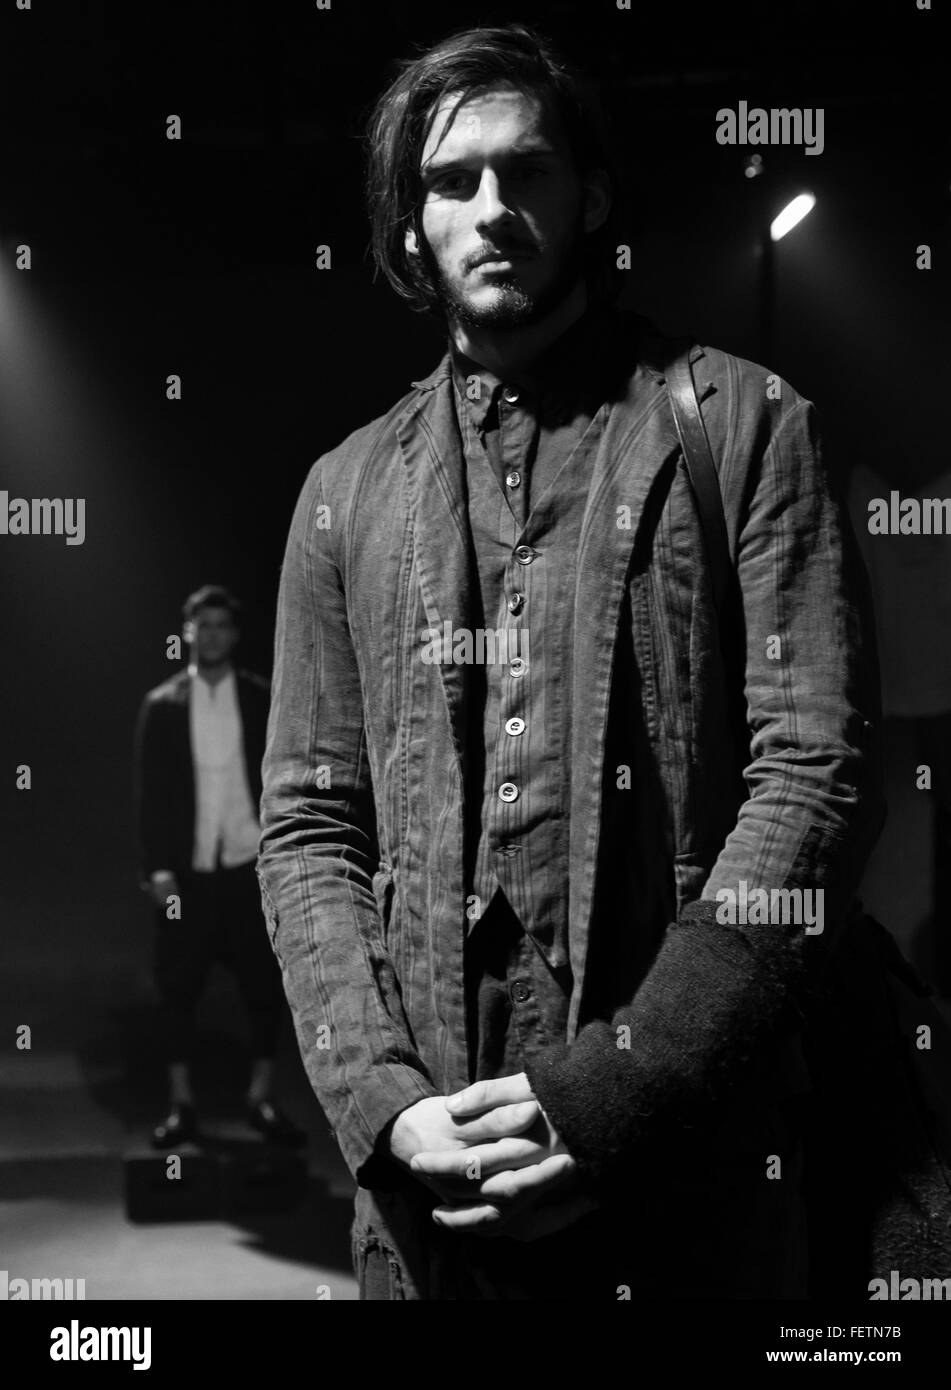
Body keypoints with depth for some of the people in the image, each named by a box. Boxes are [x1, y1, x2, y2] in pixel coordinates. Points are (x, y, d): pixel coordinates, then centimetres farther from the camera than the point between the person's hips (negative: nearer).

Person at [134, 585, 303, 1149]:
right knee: (179, 989, 3)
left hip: (251, 868, 0)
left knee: (266, 986, 4)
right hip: (188, 872, 0)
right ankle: (182, 1104, 13)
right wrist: (158, 868, -7)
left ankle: (262, 1099, 17)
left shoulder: (264, 700, 3)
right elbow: (150, 793, 1)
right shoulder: (162, 705, 2)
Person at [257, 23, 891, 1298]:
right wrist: (383, 1099, -8)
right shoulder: (349, 490, 9)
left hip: (690, 1157, -2)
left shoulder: (744, 427, 1)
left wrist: (618, 1088, -15)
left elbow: (817, 774, -7)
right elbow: (308, 824, 8)